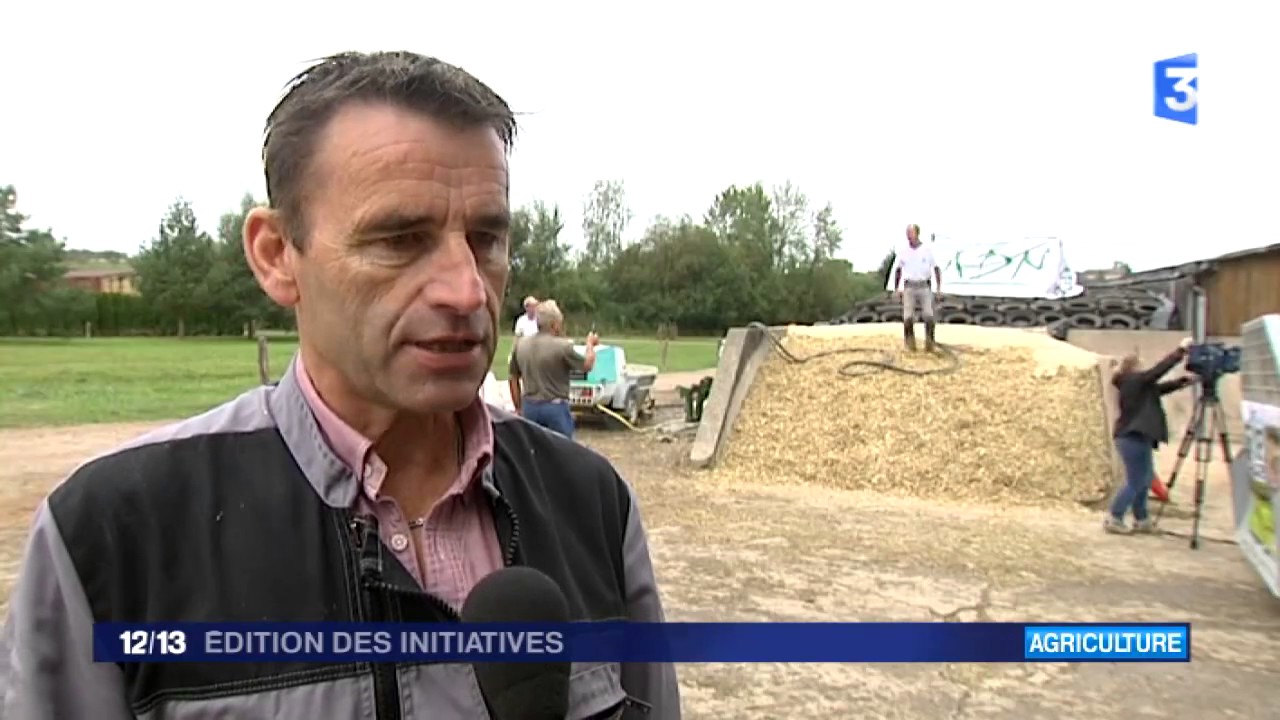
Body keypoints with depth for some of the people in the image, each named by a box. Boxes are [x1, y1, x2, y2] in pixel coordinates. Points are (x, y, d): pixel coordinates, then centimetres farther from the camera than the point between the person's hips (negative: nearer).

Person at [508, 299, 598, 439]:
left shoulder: (520, 346, 3)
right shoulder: (562, 346, -13)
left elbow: (513, 379, 10)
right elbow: (587, 366, 0)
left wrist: (519, 408, 20)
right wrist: (590, 344, 19)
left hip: (529, 407, 5)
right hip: (555, 407, -5)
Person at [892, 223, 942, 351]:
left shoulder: (927, 250, -1)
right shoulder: (903, 251, 3)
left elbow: (936, 269, 5)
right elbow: (898, 271, 12)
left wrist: (939, 287, -5)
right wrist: (896, 289, 6)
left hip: (924, 287, -1)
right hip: (909, 288, 1)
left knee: (929, 316, -12)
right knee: (908, 317, -11)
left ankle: (930, 341, 4)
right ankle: (909, 341, 7)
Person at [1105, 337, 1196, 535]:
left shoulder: (1135, 384, 14)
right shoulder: (1134, 381, -13)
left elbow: (1161, 387, 18)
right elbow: (1160, 368, -13)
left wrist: (1184, 380, 8)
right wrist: (1181, 350, -7)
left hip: (1136, 437, 10)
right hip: (1134, 438, -10)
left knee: (1144, 480, 16)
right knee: (1134, 483, -3)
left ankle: (1141, 520, 23)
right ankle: (1113, 519, 1)